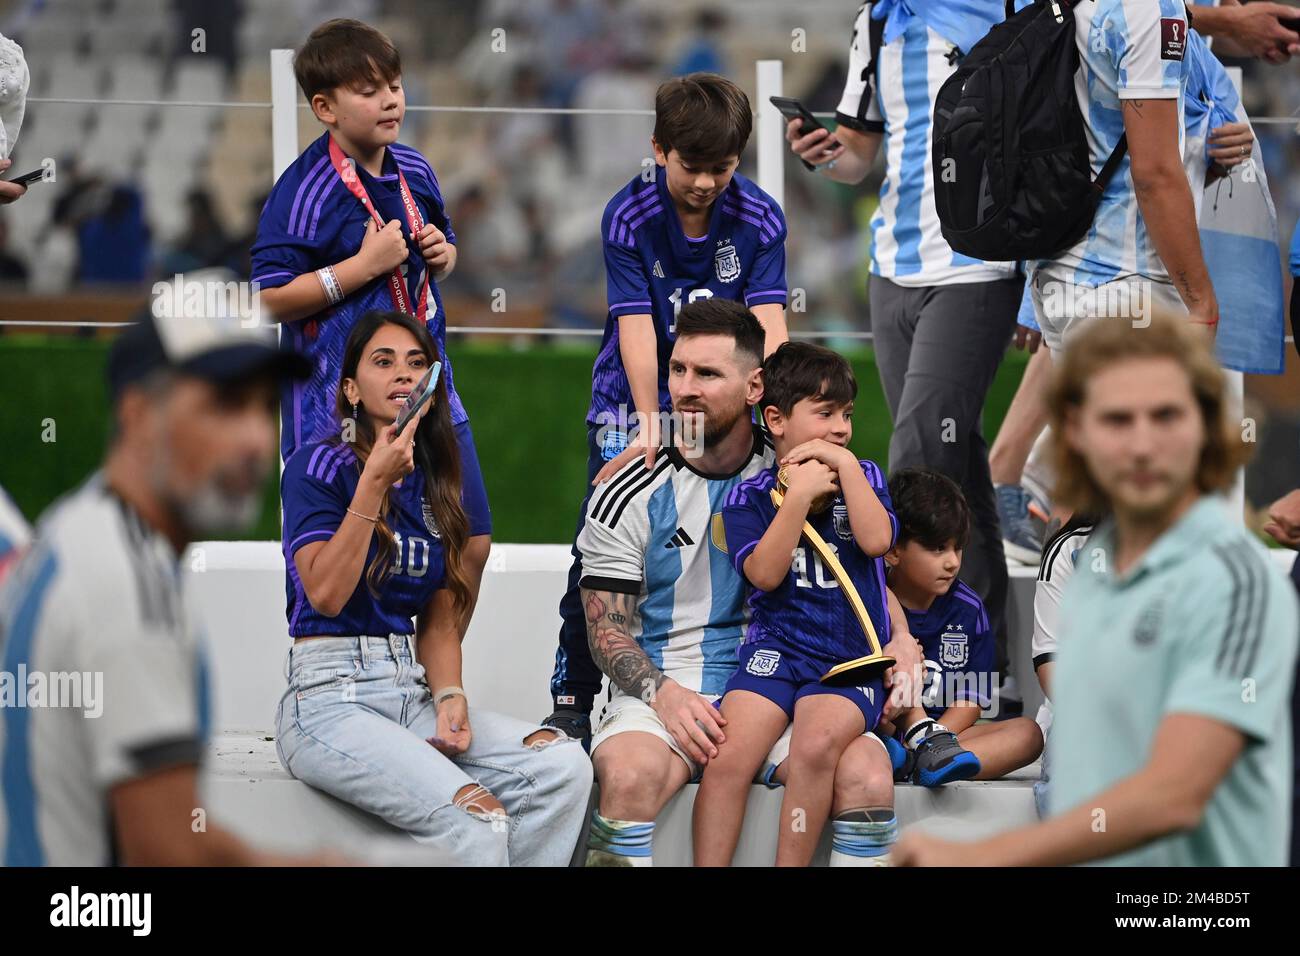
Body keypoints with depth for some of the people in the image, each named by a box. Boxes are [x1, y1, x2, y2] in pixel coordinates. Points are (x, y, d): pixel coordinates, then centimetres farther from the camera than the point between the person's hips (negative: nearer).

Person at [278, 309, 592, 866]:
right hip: (331, 698, -7)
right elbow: (325, 593, -14)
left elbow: (440, 622, 16)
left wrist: (449, 695, -4)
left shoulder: (434, 486, 15)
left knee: (564, 765, -19)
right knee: (476, 819, -31)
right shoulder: (319, 466, -3)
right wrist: (375, 482, -17)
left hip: (413, 694, 7)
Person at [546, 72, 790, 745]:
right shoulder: (628, 217, -13)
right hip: (633, 401, -2)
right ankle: (571, 700, 2)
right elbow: (636, 326, -19)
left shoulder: (760, 219, -8)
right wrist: (651, 425, -26)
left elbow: (768, 323, -15)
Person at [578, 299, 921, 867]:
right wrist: (663, 693, -18)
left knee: (867, 773, -29)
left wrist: (898, 639, -7)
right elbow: (607, 629, 2)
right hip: (661, 695, -1)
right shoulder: (629, 498, 2)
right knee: (629, 776, -37)